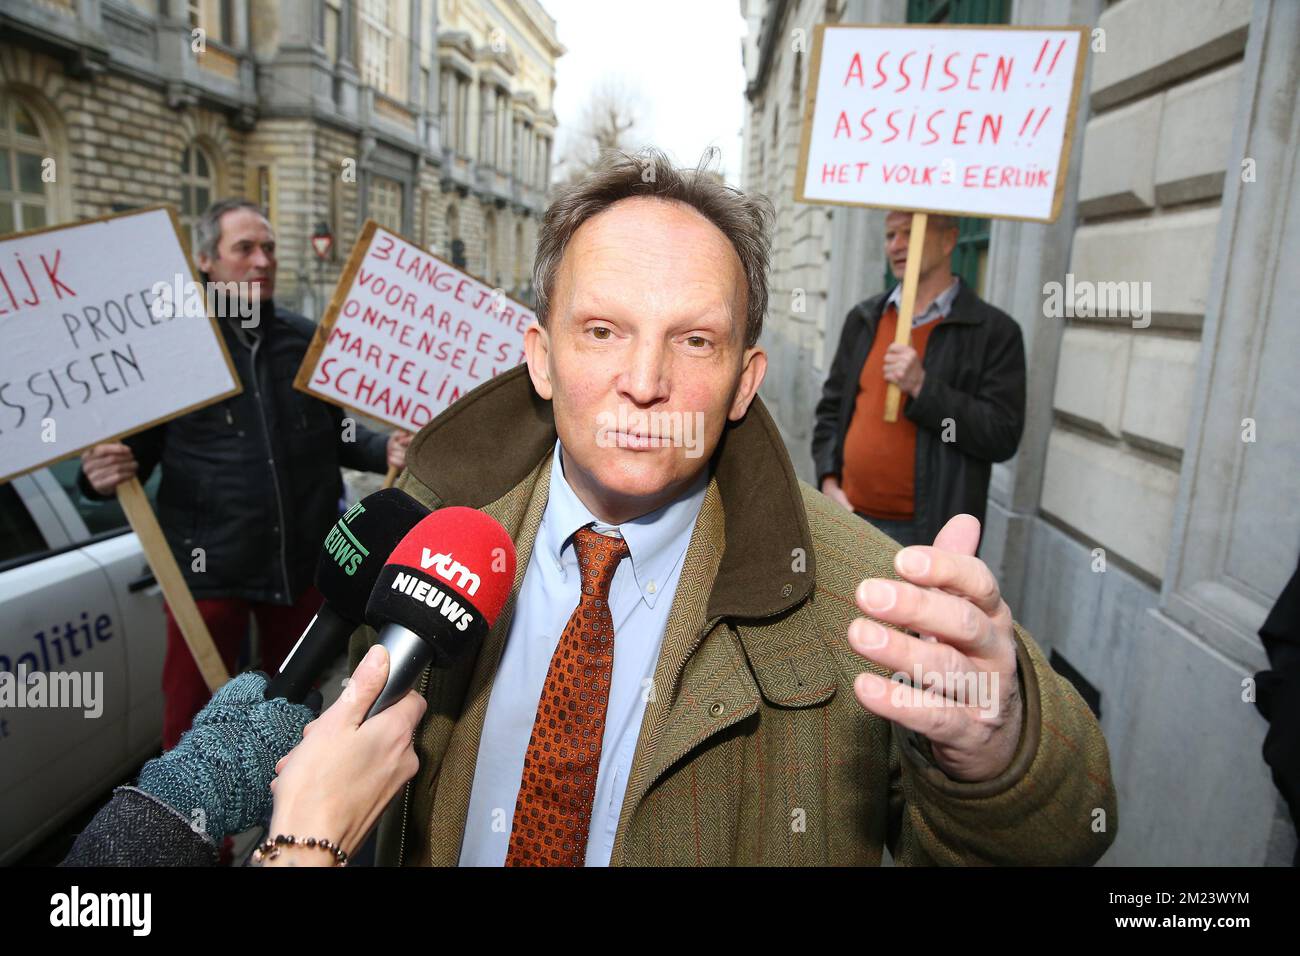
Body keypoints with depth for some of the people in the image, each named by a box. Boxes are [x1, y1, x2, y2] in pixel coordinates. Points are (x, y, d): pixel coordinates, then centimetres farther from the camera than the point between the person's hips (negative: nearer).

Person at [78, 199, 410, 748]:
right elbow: (135, 451, 0)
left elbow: (337, 434, 12)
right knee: (192, 713, 9)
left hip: (303, 562, 3)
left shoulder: (308, 341, 4)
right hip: (208, 565, -3)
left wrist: (384, 451, -7)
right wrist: (104, 473, -22)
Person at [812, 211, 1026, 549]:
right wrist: (828, 481, 0)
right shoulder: (864, 319, 9)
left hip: (928, 532, -4)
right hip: (850, 519, 5)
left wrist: (922, 387, -20)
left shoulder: (994, 330, -6)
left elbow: (1003, 436, -12)